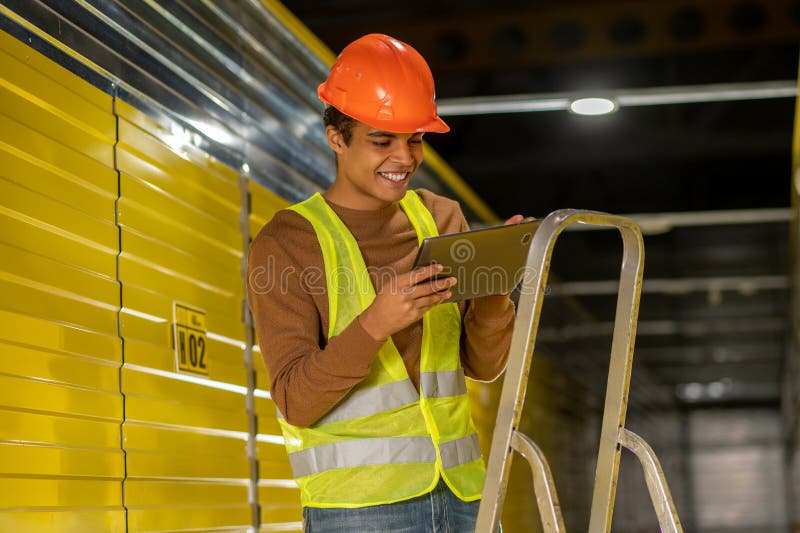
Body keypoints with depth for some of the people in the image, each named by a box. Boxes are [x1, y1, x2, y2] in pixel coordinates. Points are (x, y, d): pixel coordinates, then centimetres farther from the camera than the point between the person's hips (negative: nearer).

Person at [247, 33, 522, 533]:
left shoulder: (442, 217, 9)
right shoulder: (285, 243, -6)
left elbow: (485, 365, 8)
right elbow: (296, 401, -12)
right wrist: (374, 323, -26)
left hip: (462, 492, 5)